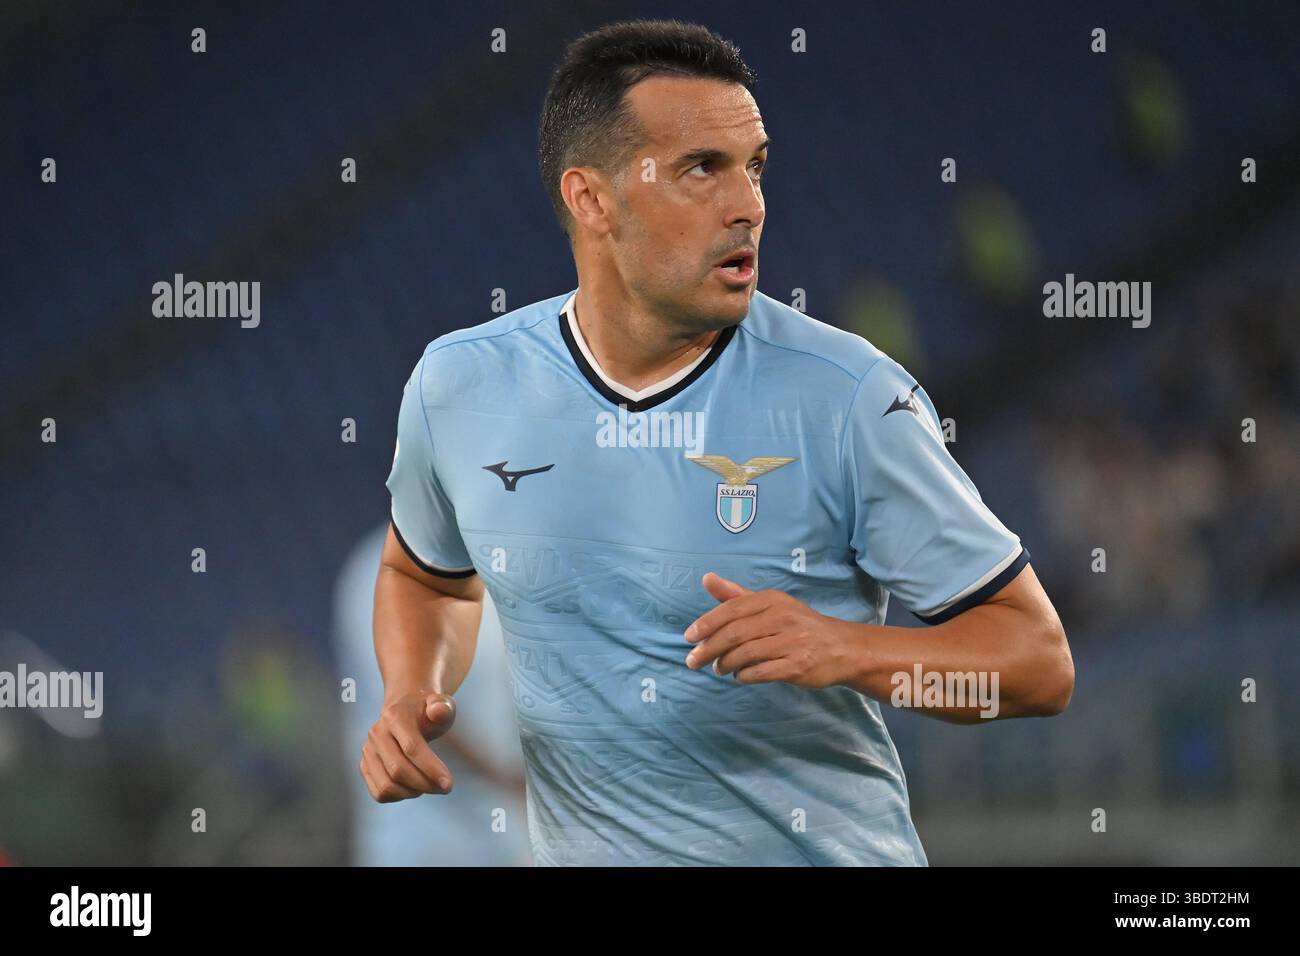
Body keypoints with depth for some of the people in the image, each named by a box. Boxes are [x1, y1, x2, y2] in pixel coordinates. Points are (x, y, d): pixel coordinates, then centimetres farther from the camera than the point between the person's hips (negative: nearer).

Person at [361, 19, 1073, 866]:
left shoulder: (851, 397, -17)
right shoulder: (460, 387, -6)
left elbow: (1040, 665, -14)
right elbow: (427, 575, 15)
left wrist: (847, 651, -29)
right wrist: (414, 698, -4)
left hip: (828, 850, -3)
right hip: (580, 847, 3)